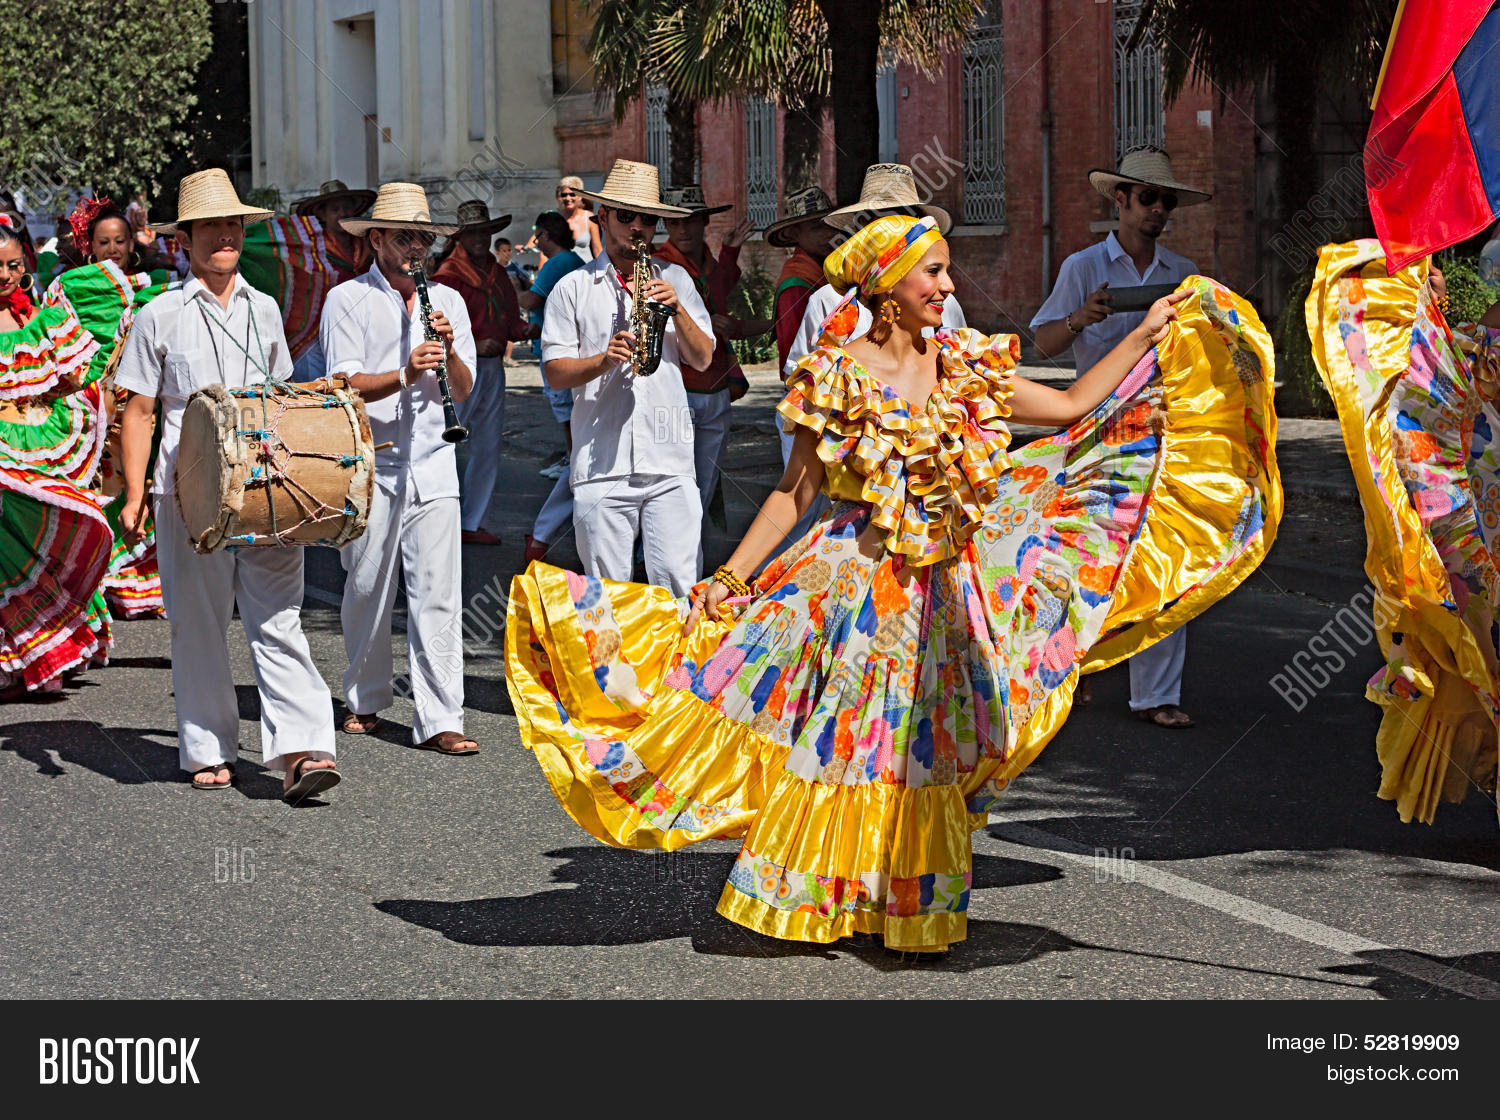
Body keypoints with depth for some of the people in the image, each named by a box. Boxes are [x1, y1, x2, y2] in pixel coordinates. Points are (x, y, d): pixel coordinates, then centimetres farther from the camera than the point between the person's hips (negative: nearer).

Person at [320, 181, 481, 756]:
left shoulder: (448, 301, 14)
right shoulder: (348, 300, 1)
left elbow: (463, 390, 9)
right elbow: (348, 385, -10)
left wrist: (450, 352, -11)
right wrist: (406, 374, -25)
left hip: (432, 462, 2)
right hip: (371, 464, -2)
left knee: (438, 594, -5)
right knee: (368, 590, 7)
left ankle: (440, 719, -6)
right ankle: (366, 700, 26)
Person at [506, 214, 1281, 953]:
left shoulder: (966, 368, 5)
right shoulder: (836, 374, -6)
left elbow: (1071, 409, 10)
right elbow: (794, 491, -4)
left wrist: (1146, 337, 10)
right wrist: (730, 577, -9)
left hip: (945, 583, 4)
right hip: (855, 579, -4)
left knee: (925, 742, 6)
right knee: (839, 733, 0)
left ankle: (910, 903, 18)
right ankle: (811, 902, 14)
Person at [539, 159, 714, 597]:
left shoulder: (675, 280, 14)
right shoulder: (572, 288, 10)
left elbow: (703, 359, 9)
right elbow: (556, 372, 3)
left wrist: (677, 308, -6)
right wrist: (604, 359, -15)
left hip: (670, 462, 1)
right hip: (601, 462, -1)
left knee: (679, 585, -6)